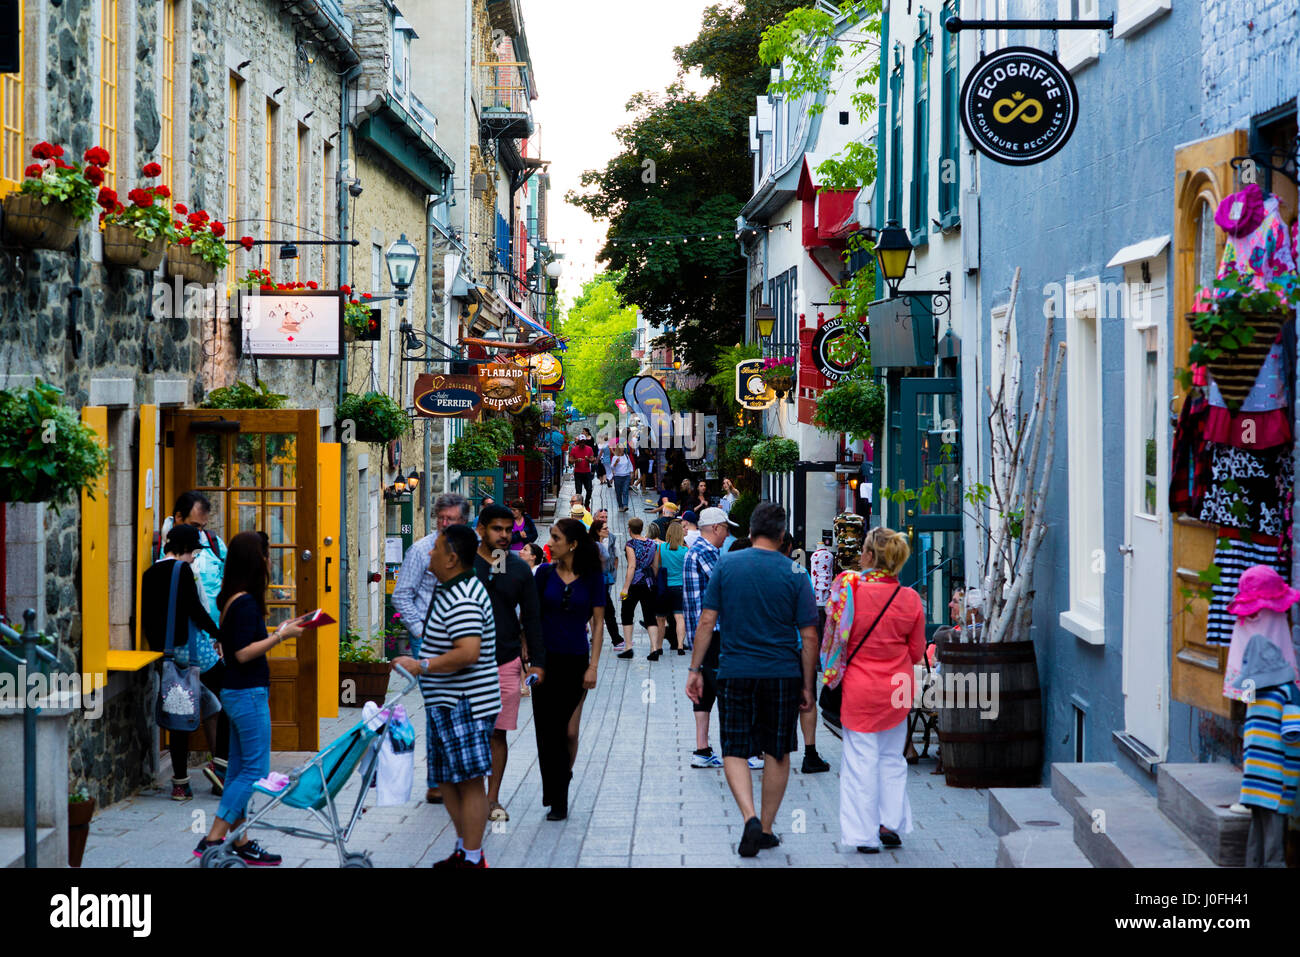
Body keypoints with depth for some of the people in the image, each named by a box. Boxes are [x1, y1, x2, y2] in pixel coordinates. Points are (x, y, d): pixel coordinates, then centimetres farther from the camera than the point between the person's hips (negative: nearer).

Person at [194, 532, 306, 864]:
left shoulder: (231, 599, 10)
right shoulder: (245, 603, -18)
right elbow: (244, 653, -22)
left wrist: (276, 631, 13)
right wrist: (281, 636, -16)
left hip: (235, 693, 10)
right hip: (249, 694, -10)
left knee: (239, 768, 13)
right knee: (256, 769, -6)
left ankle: (239, 842, 18)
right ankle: (212, 840, -7)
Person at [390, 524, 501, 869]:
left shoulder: (461, 600, -20)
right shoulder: (453, 589, 15)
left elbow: (469, 652, -31)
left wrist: (422, 666, -25)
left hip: (464, 706, -12)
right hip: (448, 704, 12)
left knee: (469, 782, -5)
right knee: (446, 778, 16)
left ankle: (473, 860, -1)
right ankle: (463, 850, 26)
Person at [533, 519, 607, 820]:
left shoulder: (592, 577, -2)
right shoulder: (545, 572, 1)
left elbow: (598, 623, 0)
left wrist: (593, 666, -5)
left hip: (576, 662, -1)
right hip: (546, 659, 1)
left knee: (568, 732, -2)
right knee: (548, 732, -1)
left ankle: (558, 797, 17)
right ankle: (556, 799, 11)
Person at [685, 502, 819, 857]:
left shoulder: (726, 566, -1)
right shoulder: (795, 573, -2)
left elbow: (706, 622, -2)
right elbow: (809, 636, -2)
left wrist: (695, 670, 5)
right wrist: (807, 686, 6)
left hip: (735, 673, 0)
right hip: (783, 674, 0)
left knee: (734, 751, 6)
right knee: (777, 752, 13)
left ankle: (750, 818, -14)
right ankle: (766, 828, 18)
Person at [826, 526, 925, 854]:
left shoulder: (850, 590, -15)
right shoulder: (910, 600, -7)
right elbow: (917, 651, 4)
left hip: (859, 688, -2)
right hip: (896, 690, 3)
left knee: (861, 760, 6)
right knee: (892, 757, 19)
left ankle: (865, 834, 10)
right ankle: (891, 824, 21)